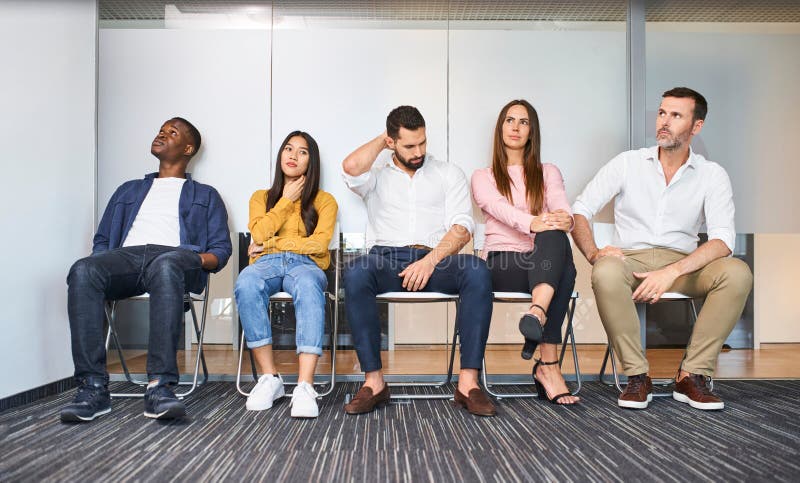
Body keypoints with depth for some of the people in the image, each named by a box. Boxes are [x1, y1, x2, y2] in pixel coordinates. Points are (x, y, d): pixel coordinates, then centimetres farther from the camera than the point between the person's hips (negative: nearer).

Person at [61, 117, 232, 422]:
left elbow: (221, 249, 13)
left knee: (165, 267, -41)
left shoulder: (205, 196, 26)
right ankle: (93, 388, -34)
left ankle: (159, 387, -47)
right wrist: (102, 261, 3)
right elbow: (102, 240, 28)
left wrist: (198, 260, -10)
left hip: (175, 257, -3)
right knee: (83, 271, -32)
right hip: (125, 256, 3)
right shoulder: (128, 191, 36)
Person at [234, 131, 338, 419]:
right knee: (246, 284, -37)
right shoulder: (261, 197, 24)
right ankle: (269, 378, -31)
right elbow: (260, 234, 4)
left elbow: (319, 244, 0)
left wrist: (270, 243, 0)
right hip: (267, 264, 2)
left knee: (308, 287, -40)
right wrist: (287, 201, 8)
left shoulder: (324, 200, 18)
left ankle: (305, 386, -47)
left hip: (305, 264, -1)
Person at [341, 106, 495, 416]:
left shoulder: (448, 173, 18)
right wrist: (381, 141, 12)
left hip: (437, 259, 0)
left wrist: (430, 261, -13)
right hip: (388, 259, 0)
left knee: (477, 271, -32)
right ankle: (373, 381, -27)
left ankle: (468, 382, -29)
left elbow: (462, 228, 4)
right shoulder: (377, 176, 19)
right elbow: (351, 167, -7)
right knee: (356, 273, -33)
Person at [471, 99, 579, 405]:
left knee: (555, 238, -37)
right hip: (501, 264, -2)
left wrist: (564, 220, -28)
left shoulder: (548, 173, 22)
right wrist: (533, 223, -33)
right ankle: (549, 365, -46)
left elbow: (563, 208, 0)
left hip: (543, 264, 2)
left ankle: (537, 314, -57)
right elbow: (499, 208, -11)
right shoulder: (483, 177, 14)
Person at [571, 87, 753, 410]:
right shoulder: (627, 163, 6)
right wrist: (593, 253, -19)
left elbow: (723, 239, -8)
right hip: (631, 259, -1)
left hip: (683, 265, 2)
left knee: (738, 273, -28)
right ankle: (637, 376, -21)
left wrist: (672, 272, -24)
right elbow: (580, 210, 1)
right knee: (605, 273, -36)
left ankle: (692, 375, -17)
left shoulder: (712, 175, 5)